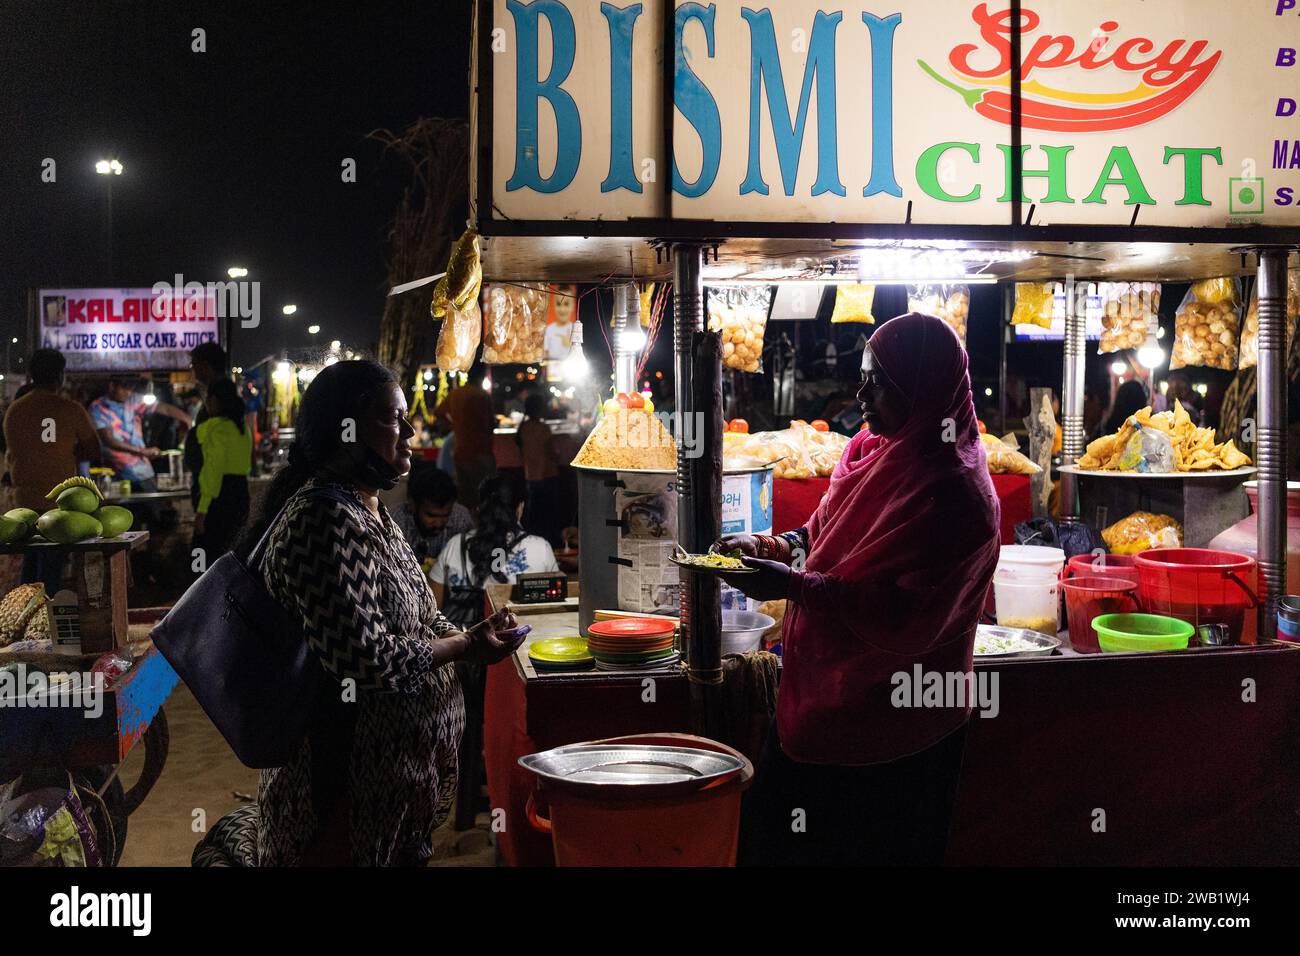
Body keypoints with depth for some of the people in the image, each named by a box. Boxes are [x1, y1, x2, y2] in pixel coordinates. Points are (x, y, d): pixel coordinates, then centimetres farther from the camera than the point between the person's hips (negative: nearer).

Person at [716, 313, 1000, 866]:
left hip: (887, 722, -8)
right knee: (773, 838, 16)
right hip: (824, 692, 8)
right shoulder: (874, 450, 4)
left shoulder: (955, 494, -22)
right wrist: (771, 548, 0)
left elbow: (905, 616, -26)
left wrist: (793, 585, -28)